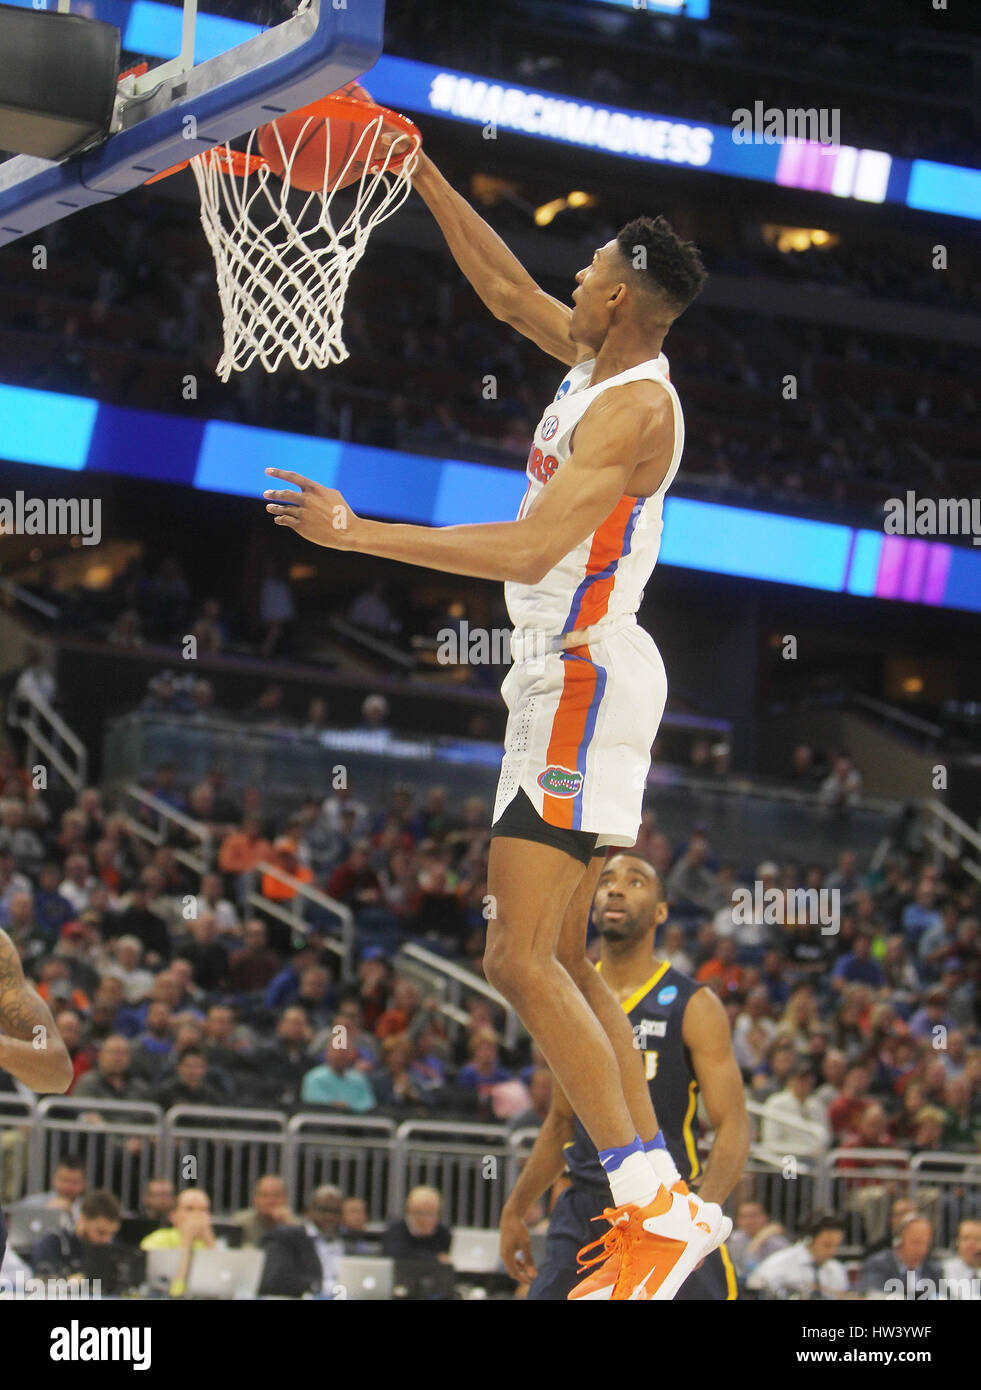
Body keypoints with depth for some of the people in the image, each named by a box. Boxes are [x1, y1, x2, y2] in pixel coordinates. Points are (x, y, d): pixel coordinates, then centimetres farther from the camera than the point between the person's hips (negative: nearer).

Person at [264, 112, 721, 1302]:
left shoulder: (635, 406, -17)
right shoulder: (593, 361, 11)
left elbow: (529, 547, -25)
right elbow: (505, 289, 29)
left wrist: (357, 534, -22)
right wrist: (420, 175, 24)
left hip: (586, 676, -10)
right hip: (564, 678, 10)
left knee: (525, 958, -17)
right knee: (552, 959, 11)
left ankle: (656, 1209, -20)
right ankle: (661, 1196, 10)